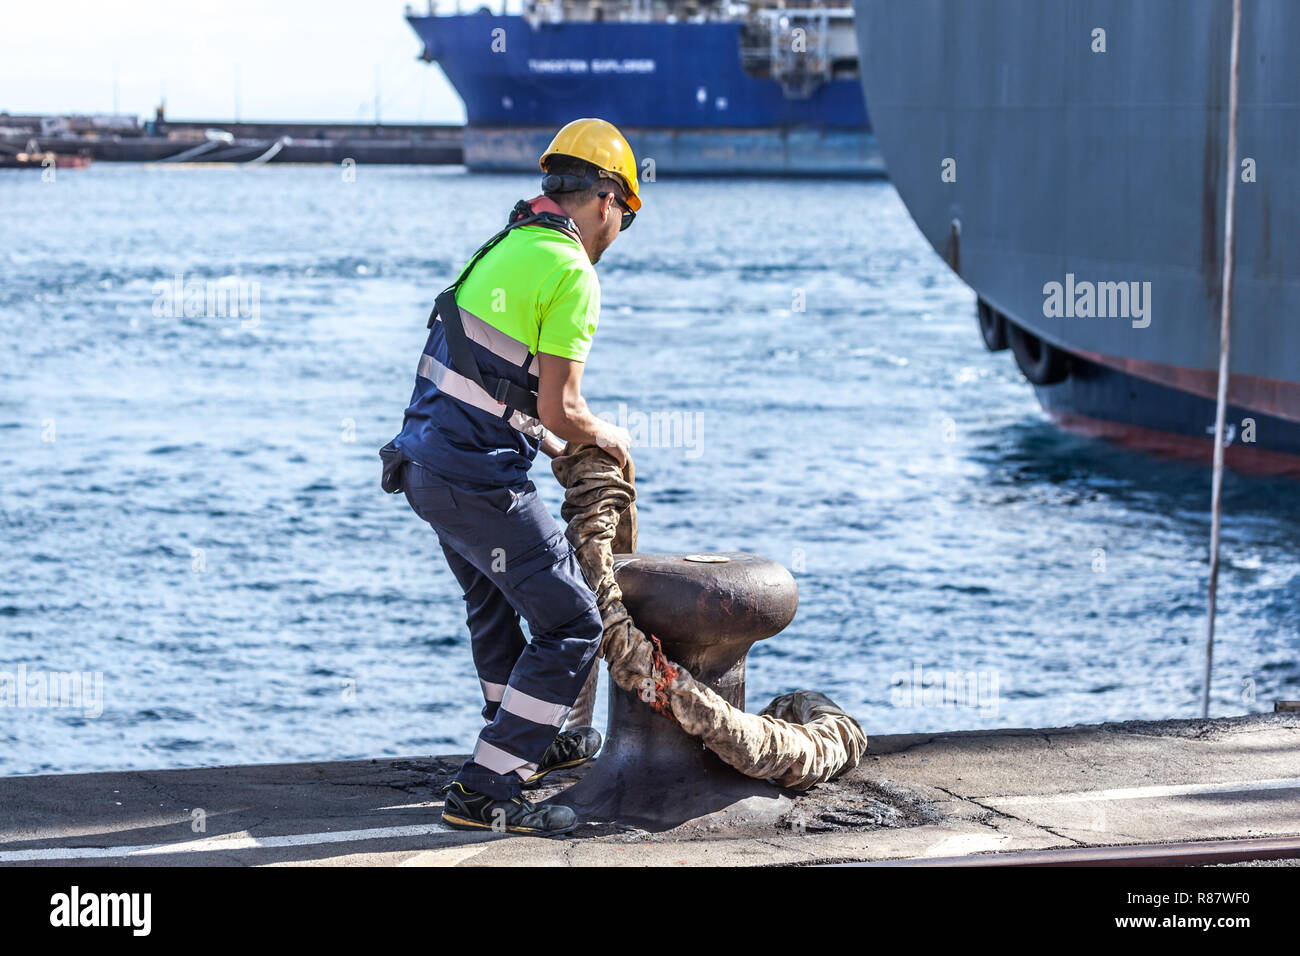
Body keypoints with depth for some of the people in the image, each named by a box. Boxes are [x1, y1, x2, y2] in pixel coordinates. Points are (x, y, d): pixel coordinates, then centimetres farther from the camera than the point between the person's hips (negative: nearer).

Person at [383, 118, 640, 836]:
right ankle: (486, 790, -8)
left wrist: (557, 444, 29)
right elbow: (560, 411, -15)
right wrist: (606, 438, 5)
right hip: (480, 479, -10)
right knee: (572, 623, -5)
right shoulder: (570, 272, -14)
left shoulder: (507, 245, 14)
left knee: (495, 601, 29)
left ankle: (528, 743, 48)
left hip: (427, 460, 10)